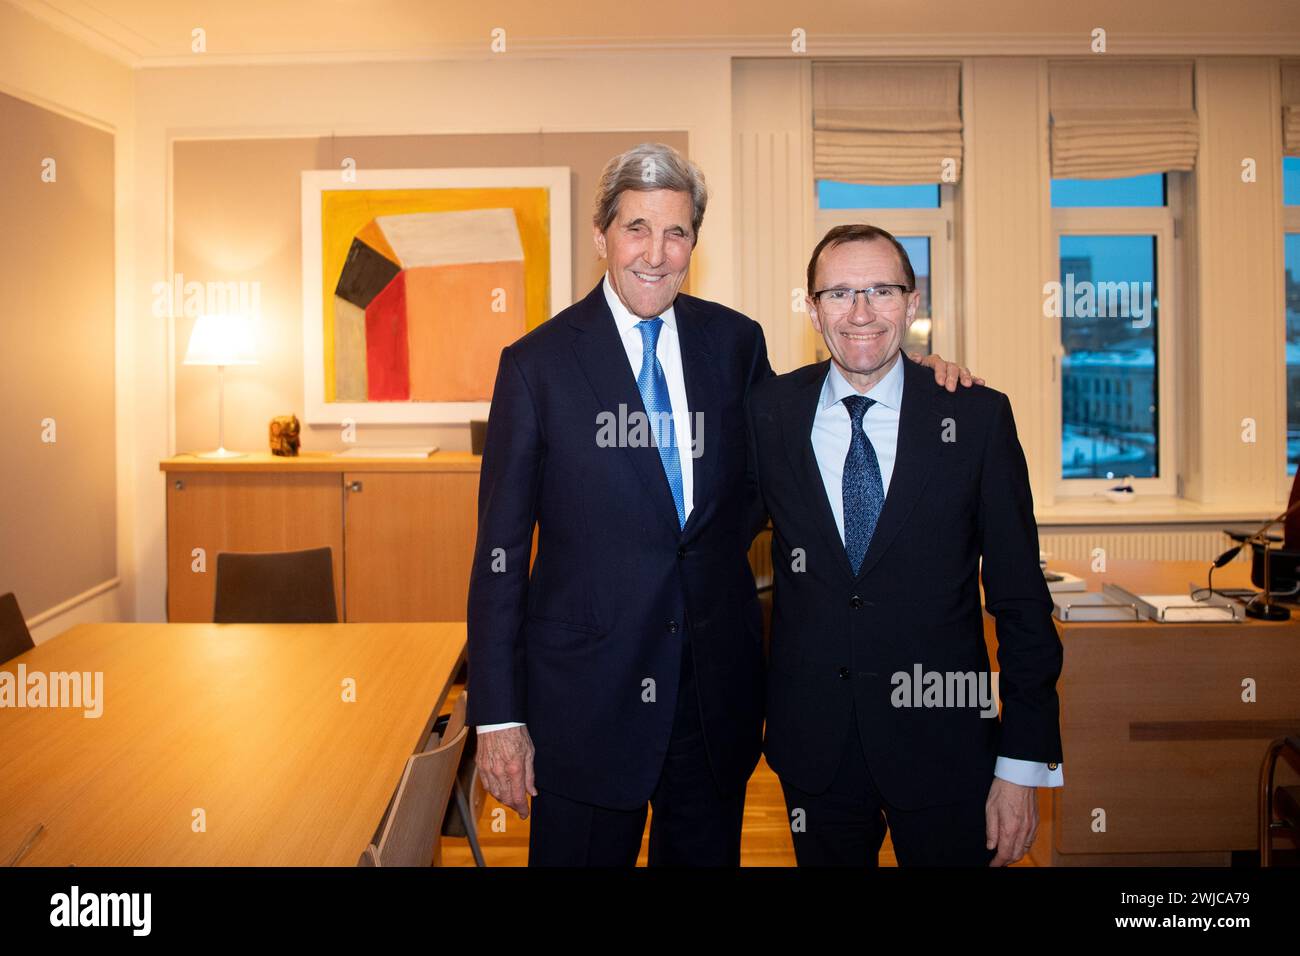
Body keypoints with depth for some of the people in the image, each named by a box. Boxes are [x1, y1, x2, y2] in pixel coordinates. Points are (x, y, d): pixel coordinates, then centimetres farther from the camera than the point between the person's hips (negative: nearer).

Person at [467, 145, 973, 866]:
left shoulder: (736, 341, 3)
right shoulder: (536, 363, -6)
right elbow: (501, 548, -5)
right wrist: (498, 714, -7)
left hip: (718, 689, 3)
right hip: (587, 693, -3)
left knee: (708, 852, 19)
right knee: (585, 853, 11)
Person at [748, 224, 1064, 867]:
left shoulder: (977, 417, -7)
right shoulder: (770, 411, -2)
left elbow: (1021, 601, -5)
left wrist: (1022, 766, -6)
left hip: (944, 745, -1)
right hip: (813, 743, 2)